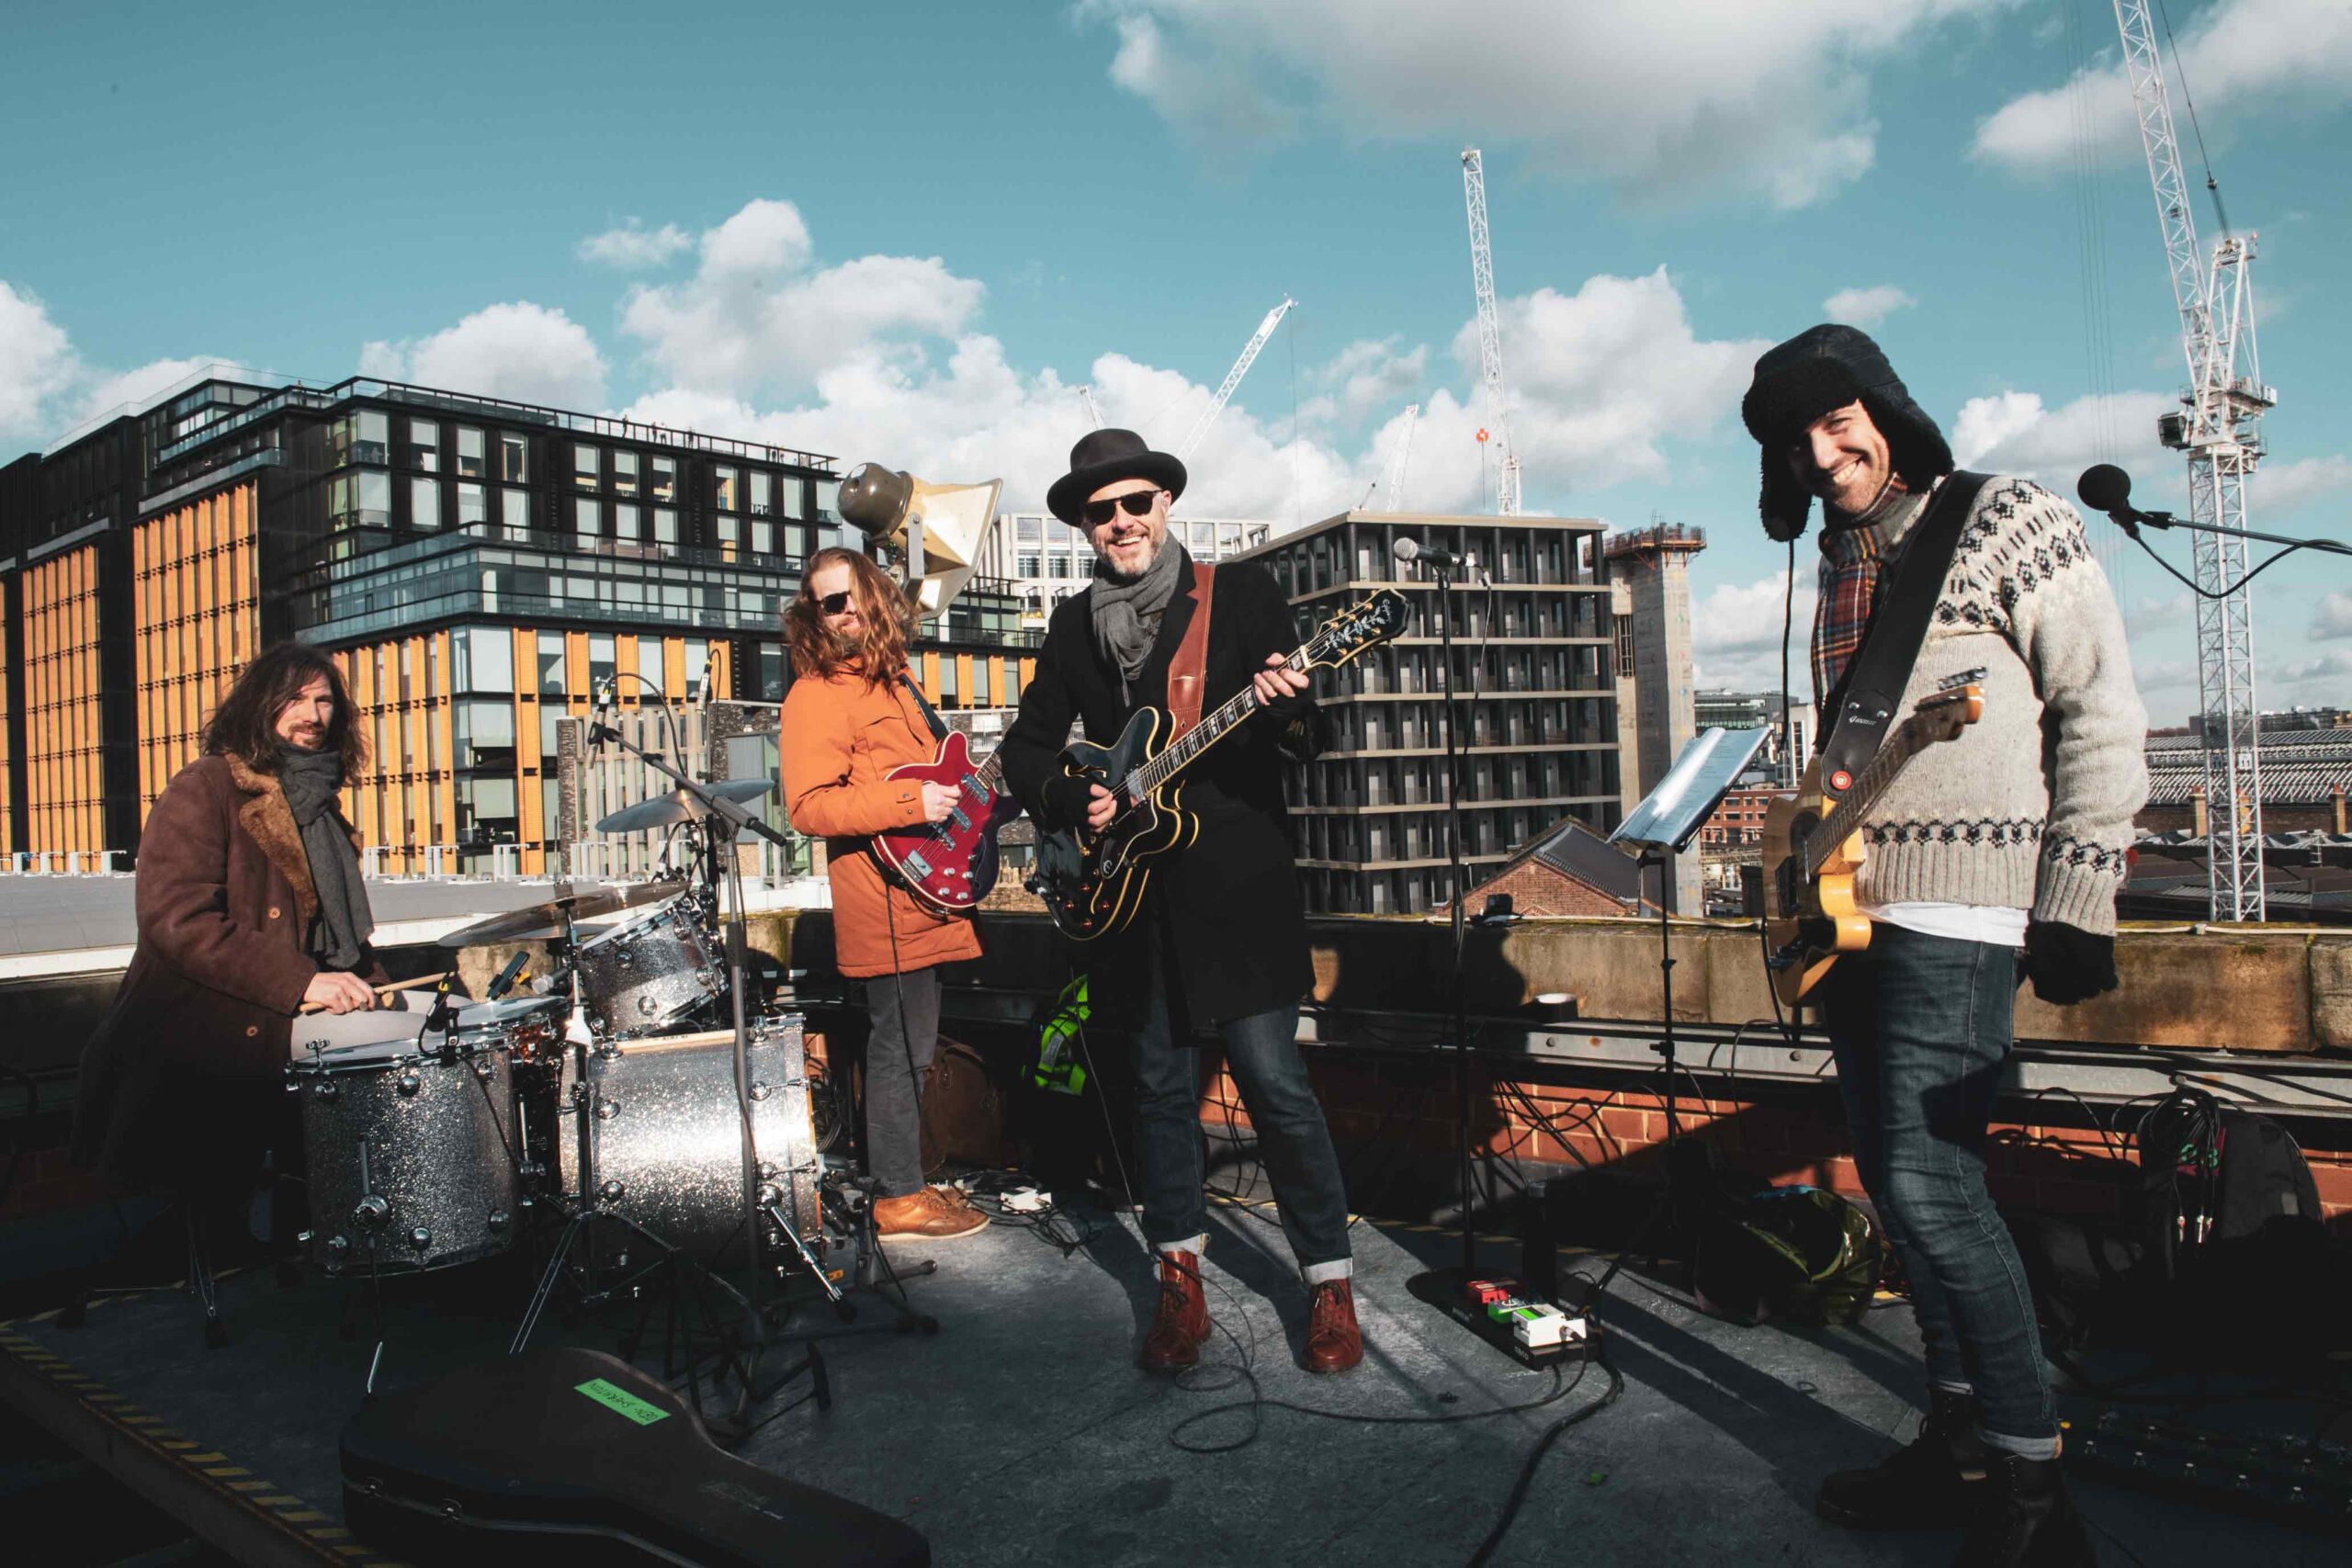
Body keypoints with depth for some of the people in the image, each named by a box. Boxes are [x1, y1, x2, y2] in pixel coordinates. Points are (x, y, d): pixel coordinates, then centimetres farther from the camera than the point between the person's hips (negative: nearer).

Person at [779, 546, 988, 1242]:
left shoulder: (892, 680, 17)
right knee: (902, 1047, -3)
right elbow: (809, 806, -21)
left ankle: (907, 1179, 29)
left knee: (908, 1044, 17)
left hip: (923, 896, 9)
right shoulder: (815, 696, -12)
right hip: (886, 904, -9)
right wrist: (913, 801, -25)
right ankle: (900, 1198, 10)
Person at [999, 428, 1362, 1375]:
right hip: (1131, 884, 4)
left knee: (1275, 1082, -5)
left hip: (1233, 879, -4)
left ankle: (1330, 1281, 10)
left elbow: (1303, 711, -4)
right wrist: (1070, 802, -4)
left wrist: (1284, 701, -27)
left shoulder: (1240, 589, 2)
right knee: (1160, 1085, 11)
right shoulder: (1073, 623, 12)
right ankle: (1179, 1274, 25)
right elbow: (1027, 746, 15)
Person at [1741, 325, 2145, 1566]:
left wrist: (2074, 906, -12)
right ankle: (1960, 1440, 22)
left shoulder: (2009, 526, -4)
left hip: (1953, 910, -8)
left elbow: (2101, 716, -7)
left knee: (1927, 1181, -11)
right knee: (1893, 1179, 10)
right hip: (1849, 904, 8)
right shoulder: (1841, 562, 17)